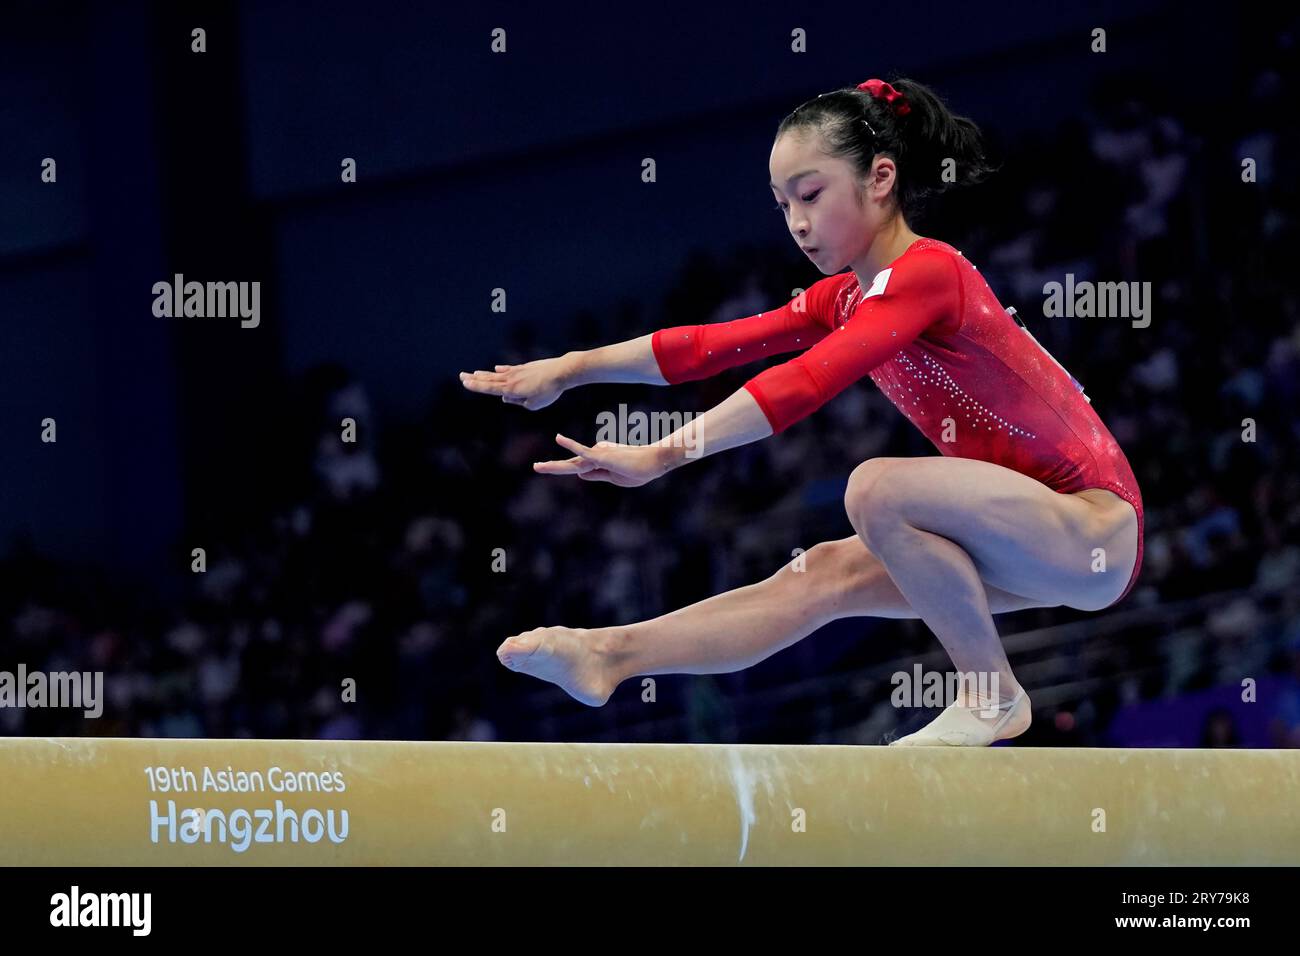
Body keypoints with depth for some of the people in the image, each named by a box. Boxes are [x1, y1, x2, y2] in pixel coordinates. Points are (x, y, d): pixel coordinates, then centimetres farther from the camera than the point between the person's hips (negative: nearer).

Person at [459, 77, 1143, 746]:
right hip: (1026, 536, 9)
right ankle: (607, 657, -1)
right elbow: (718, 343, 14)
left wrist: (664, 454, -31)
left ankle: (992, 697, -14)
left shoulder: (926, 272, -16)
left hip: (1093, 529, -9)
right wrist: (575, 367, 9)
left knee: (876, 488, -26)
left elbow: (806, 383, -27)